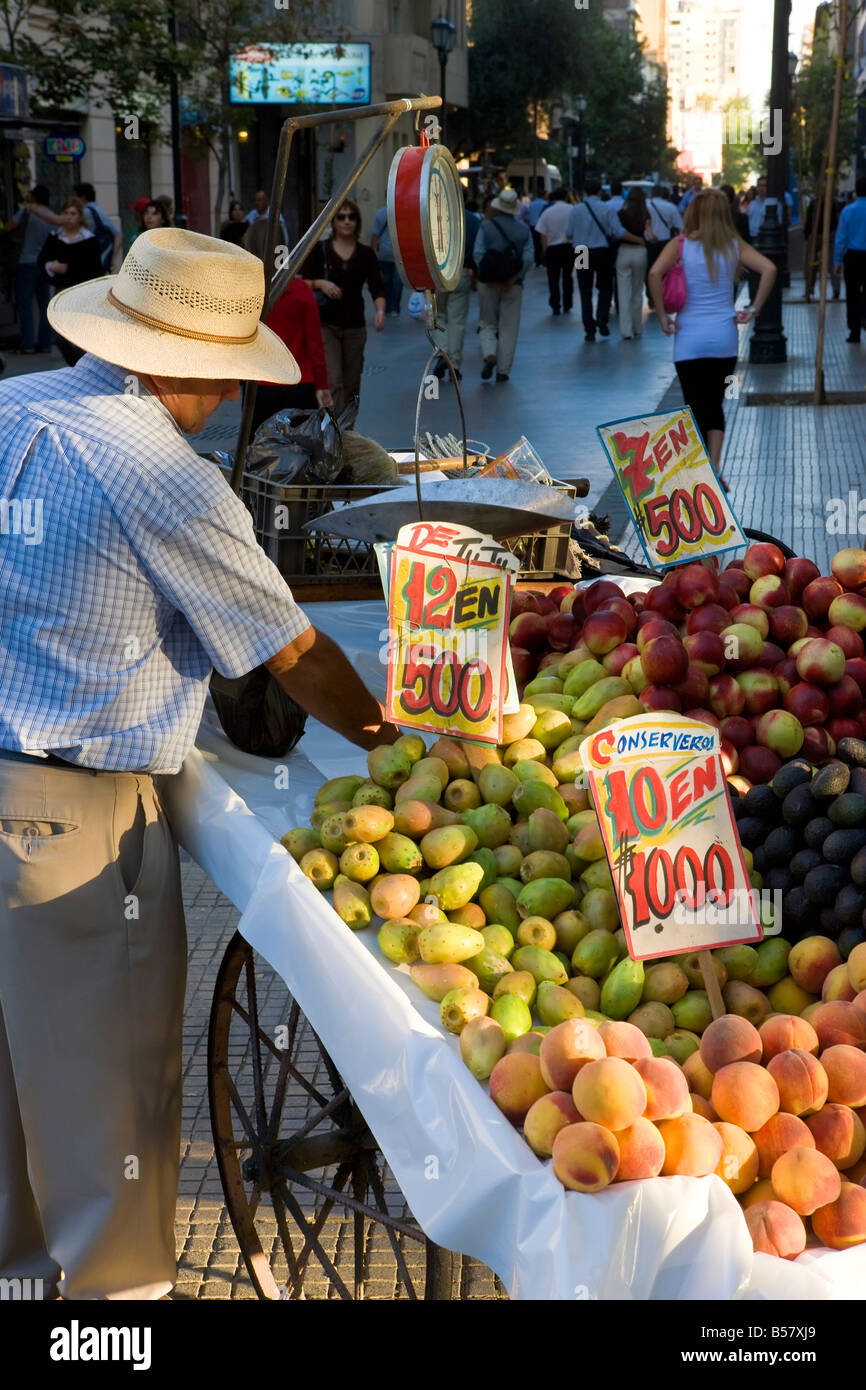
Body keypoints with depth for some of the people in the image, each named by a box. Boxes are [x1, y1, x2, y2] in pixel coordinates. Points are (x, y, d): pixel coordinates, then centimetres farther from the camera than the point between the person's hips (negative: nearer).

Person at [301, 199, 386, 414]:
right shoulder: (319, 250, 1)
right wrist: (320, 283, -18)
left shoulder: (366, 254, 7)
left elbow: (377, 288, 0)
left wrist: (380, 311, -18)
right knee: (333, 381, -16)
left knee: (351, 385, 9)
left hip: (354, 326, 3)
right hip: (325, 324, -3)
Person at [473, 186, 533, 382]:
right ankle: (503, 370, 4)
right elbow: (529, 257, -6)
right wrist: (513, 278, -9)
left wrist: (489, 277, -11)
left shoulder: (486, 226, -2)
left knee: (487, 324, 11)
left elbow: (478, 254, -11)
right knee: (508, 327, 7)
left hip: (488, 283, -1)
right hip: (513, 284, 1)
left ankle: (490, 354, -15)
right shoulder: (524, 229, 4)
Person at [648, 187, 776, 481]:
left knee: (697, 409, 4)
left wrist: (662, 316, -12)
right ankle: (714, 469, 6)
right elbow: (769, 269, -10)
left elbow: (655, 273, -21)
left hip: (689, 339, -2)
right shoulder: (734, 245, 1)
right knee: (715, 405, 16)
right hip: (725, 338, 2)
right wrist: (753, 310, -4)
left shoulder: (681, 244, -5)